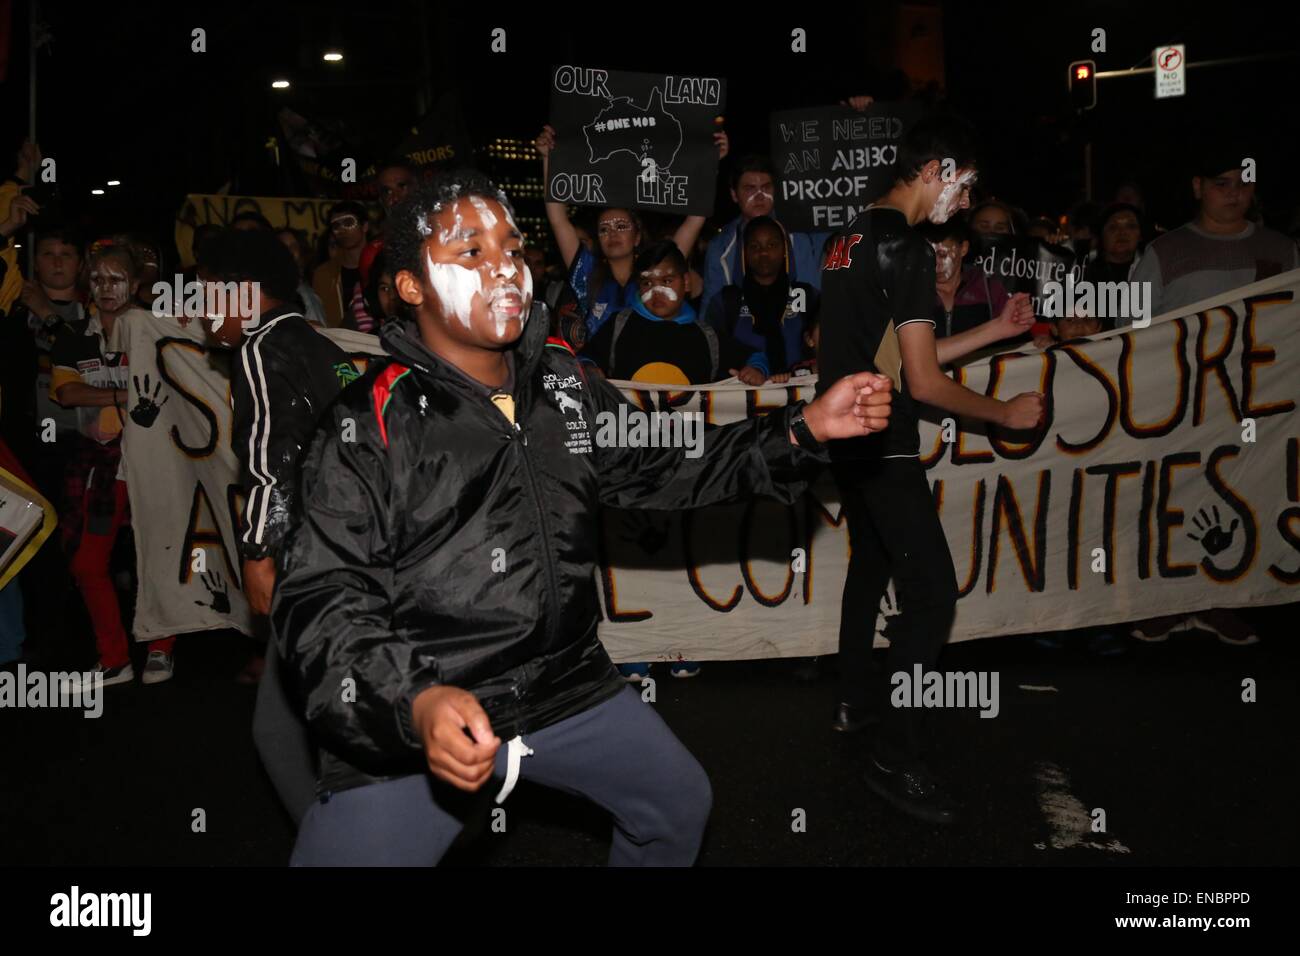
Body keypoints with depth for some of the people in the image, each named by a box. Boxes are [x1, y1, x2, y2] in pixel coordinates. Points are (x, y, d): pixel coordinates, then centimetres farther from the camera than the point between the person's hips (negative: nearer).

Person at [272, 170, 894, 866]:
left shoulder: (566, 387, 4)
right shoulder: (371, 422, -14)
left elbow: (664, 469, 10)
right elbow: (319, 596, -18)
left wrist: (806, 428, 1)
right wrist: (416, 700, -35)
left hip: (567, 688, 6)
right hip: (407, 721, -5)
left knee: (681, 803, 21)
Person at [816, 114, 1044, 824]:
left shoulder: (852, 237, 12)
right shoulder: (907, 249, -17)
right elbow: (923, 381, -19)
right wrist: (1006, 413, -5)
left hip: (846, 439, 10)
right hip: (884, 449, -10)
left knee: (871, 563, 23)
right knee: (932, 590, -7)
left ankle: (852, 701, 36)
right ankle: (895, 759, -2)